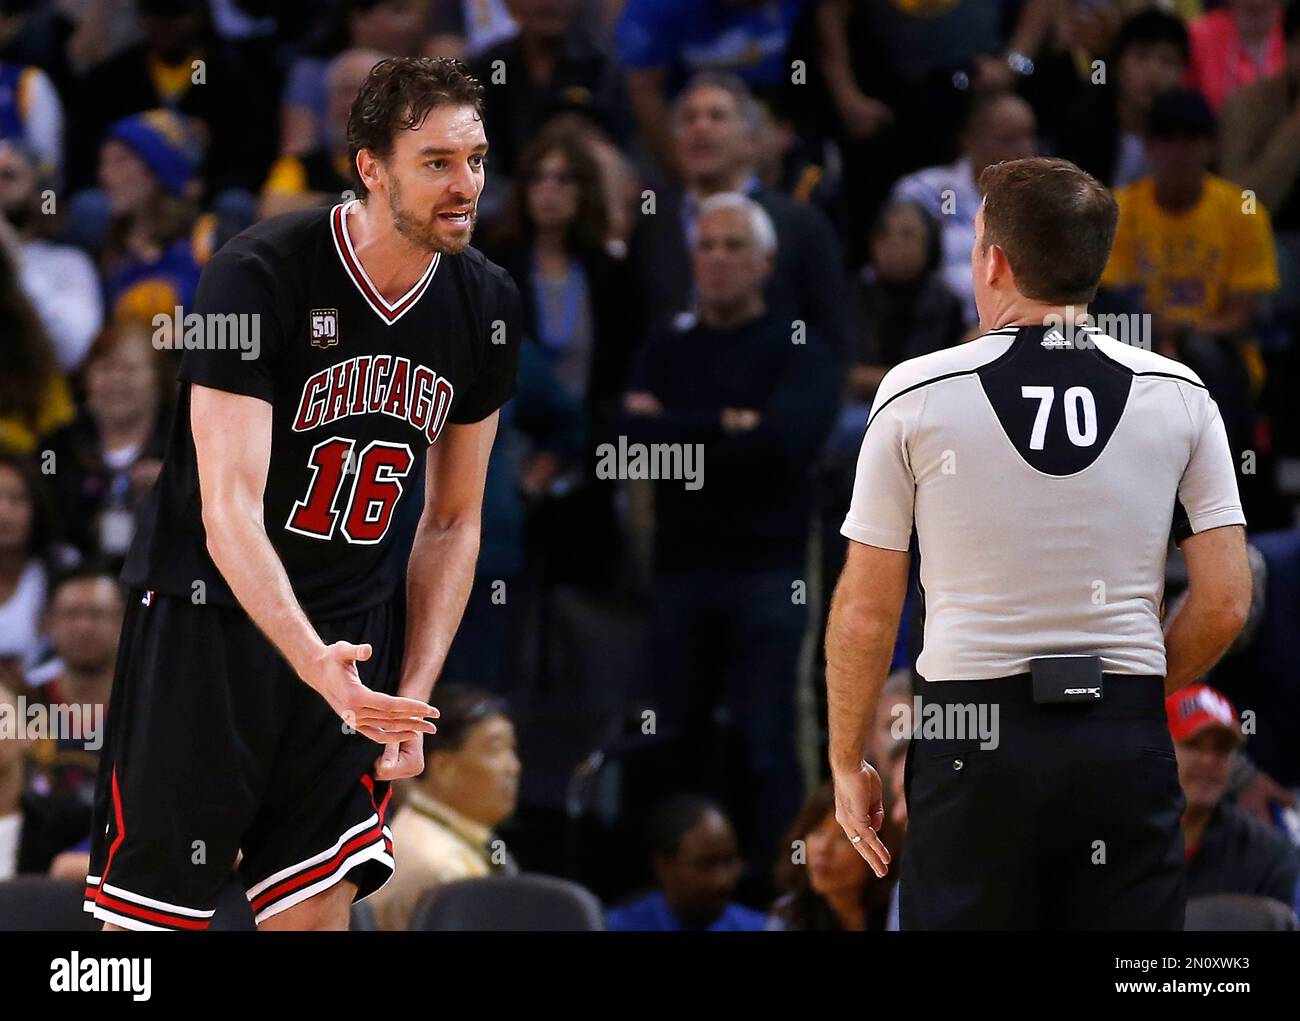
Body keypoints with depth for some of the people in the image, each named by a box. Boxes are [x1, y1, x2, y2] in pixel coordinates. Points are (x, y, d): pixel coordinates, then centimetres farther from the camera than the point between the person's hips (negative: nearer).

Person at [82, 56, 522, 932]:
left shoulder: (485, 306, -1)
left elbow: (453, 521, 10)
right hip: (211, 618, -5)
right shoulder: (261, 275, -19)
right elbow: (230, 514, -25)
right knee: (149, 917, -6)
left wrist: (413, 693, 0)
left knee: (319, 907, -3)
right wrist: (314, 662, -39)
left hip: (356, 630, 5)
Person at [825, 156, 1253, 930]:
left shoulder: (919, 394, -3)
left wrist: (848, 760, 9)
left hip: (974, 739, -2)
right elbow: (1225, 603, 1)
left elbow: (866, 612, -2)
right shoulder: (1179, 396, 3)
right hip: (1129, 743, 2)